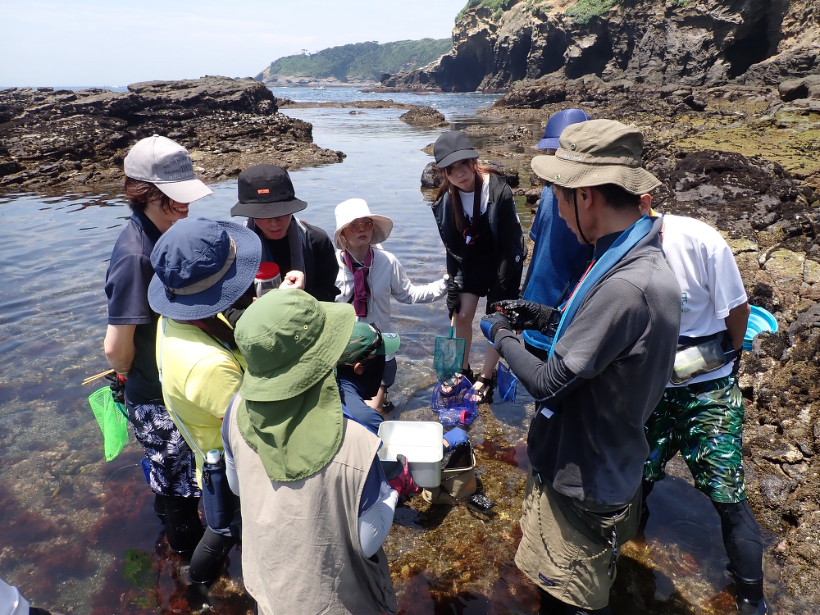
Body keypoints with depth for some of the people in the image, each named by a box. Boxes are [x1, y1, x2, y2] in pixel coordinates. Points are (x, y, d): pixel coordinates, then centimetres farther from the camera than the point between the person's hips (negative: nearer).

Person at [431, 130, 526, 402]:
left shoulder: (499, 191, -29)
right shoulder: (445, 200, -15)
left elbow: (510, 245, -22)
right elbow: (452, 247, -4)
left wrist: (500, 290, -20)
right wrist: (452, 286, -6)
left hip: (503, 262, -4)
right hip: (472, 262, 4)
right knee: (462, 316, 4)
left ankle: (485, 378, 21)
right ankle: (463, 370, 26)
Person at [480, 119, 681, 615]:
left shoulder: (627, 286, -34)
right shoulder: (640, 258, -1)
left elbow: (548, 382, -26)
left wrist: (501, 336, -9)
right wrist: (545, 317, 6)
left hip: (584, 485, -9)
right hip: (599, 467, 9)